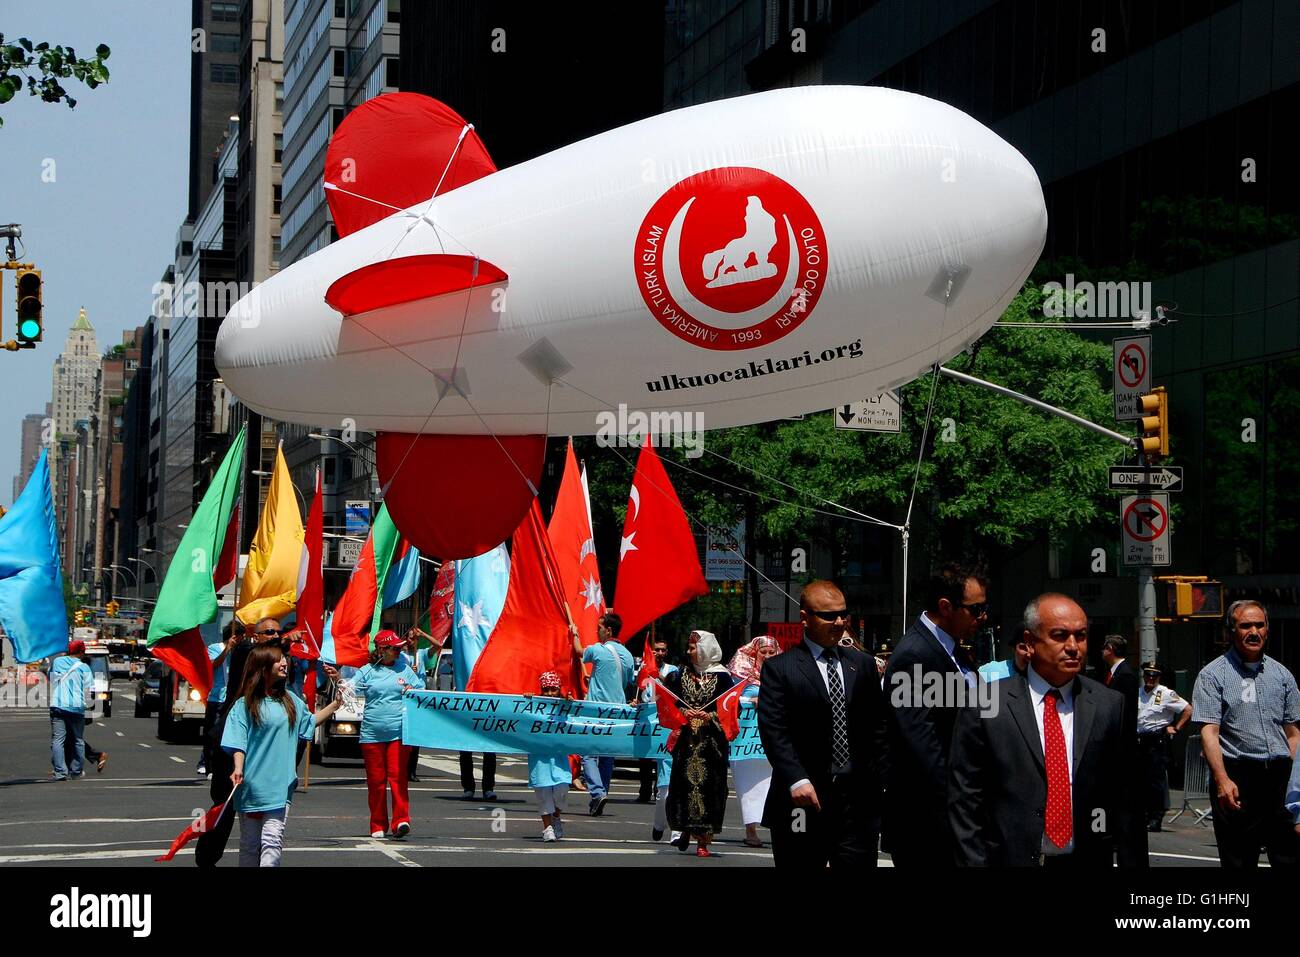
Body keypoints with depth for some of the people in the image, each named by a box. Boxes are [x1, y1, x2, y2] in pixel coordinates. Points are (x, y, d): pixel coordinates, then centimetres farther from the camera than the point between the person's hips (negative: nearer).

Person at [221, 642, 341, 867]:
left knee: (272, 841, -9)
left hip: (280, 787, 3)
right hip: (252, 786, -3)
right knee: (250, 844, 8)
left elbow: (309, 722, 27)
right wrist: (238, 769, -25)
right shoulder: (245, 705, -6)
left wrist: (335, 704, 22)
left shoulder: (290, 700, 10)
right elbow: (237, 741, -11)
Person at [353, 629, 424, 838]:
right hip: (372, 733, 1)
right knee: (376, 780, 4)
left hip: (399, 733, -1)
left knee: (398, 776, -13)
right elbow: (351, 689, -2)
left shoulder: (404, 669, 11)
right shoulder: (367, 671, 7)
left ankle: (401, 821, -16)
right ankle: (378, 826, 13)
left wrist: (413, 691, -7)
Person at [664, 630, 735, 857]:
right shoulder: (682, 676, 10)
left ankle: (703, 839, -1)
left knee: (708, 785, -5)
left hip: (711, 742, -3)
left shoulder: (722, 677, 0)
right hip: (687, 740, 3)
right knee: (685, 783, 0)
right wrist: (683, 712, -8)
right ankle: (686, 830, 19)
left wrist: (711, 716, -14)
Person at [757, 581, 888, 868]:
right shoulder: (779, 669, 1)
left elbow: (878, 729, 13)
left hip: (859, 801, 3)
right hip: (804, 801, -3)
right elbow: (773, 731, -9)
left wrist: (885, 781, 4)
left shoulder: (862, 665, 14)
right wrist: (796, 780, -22)